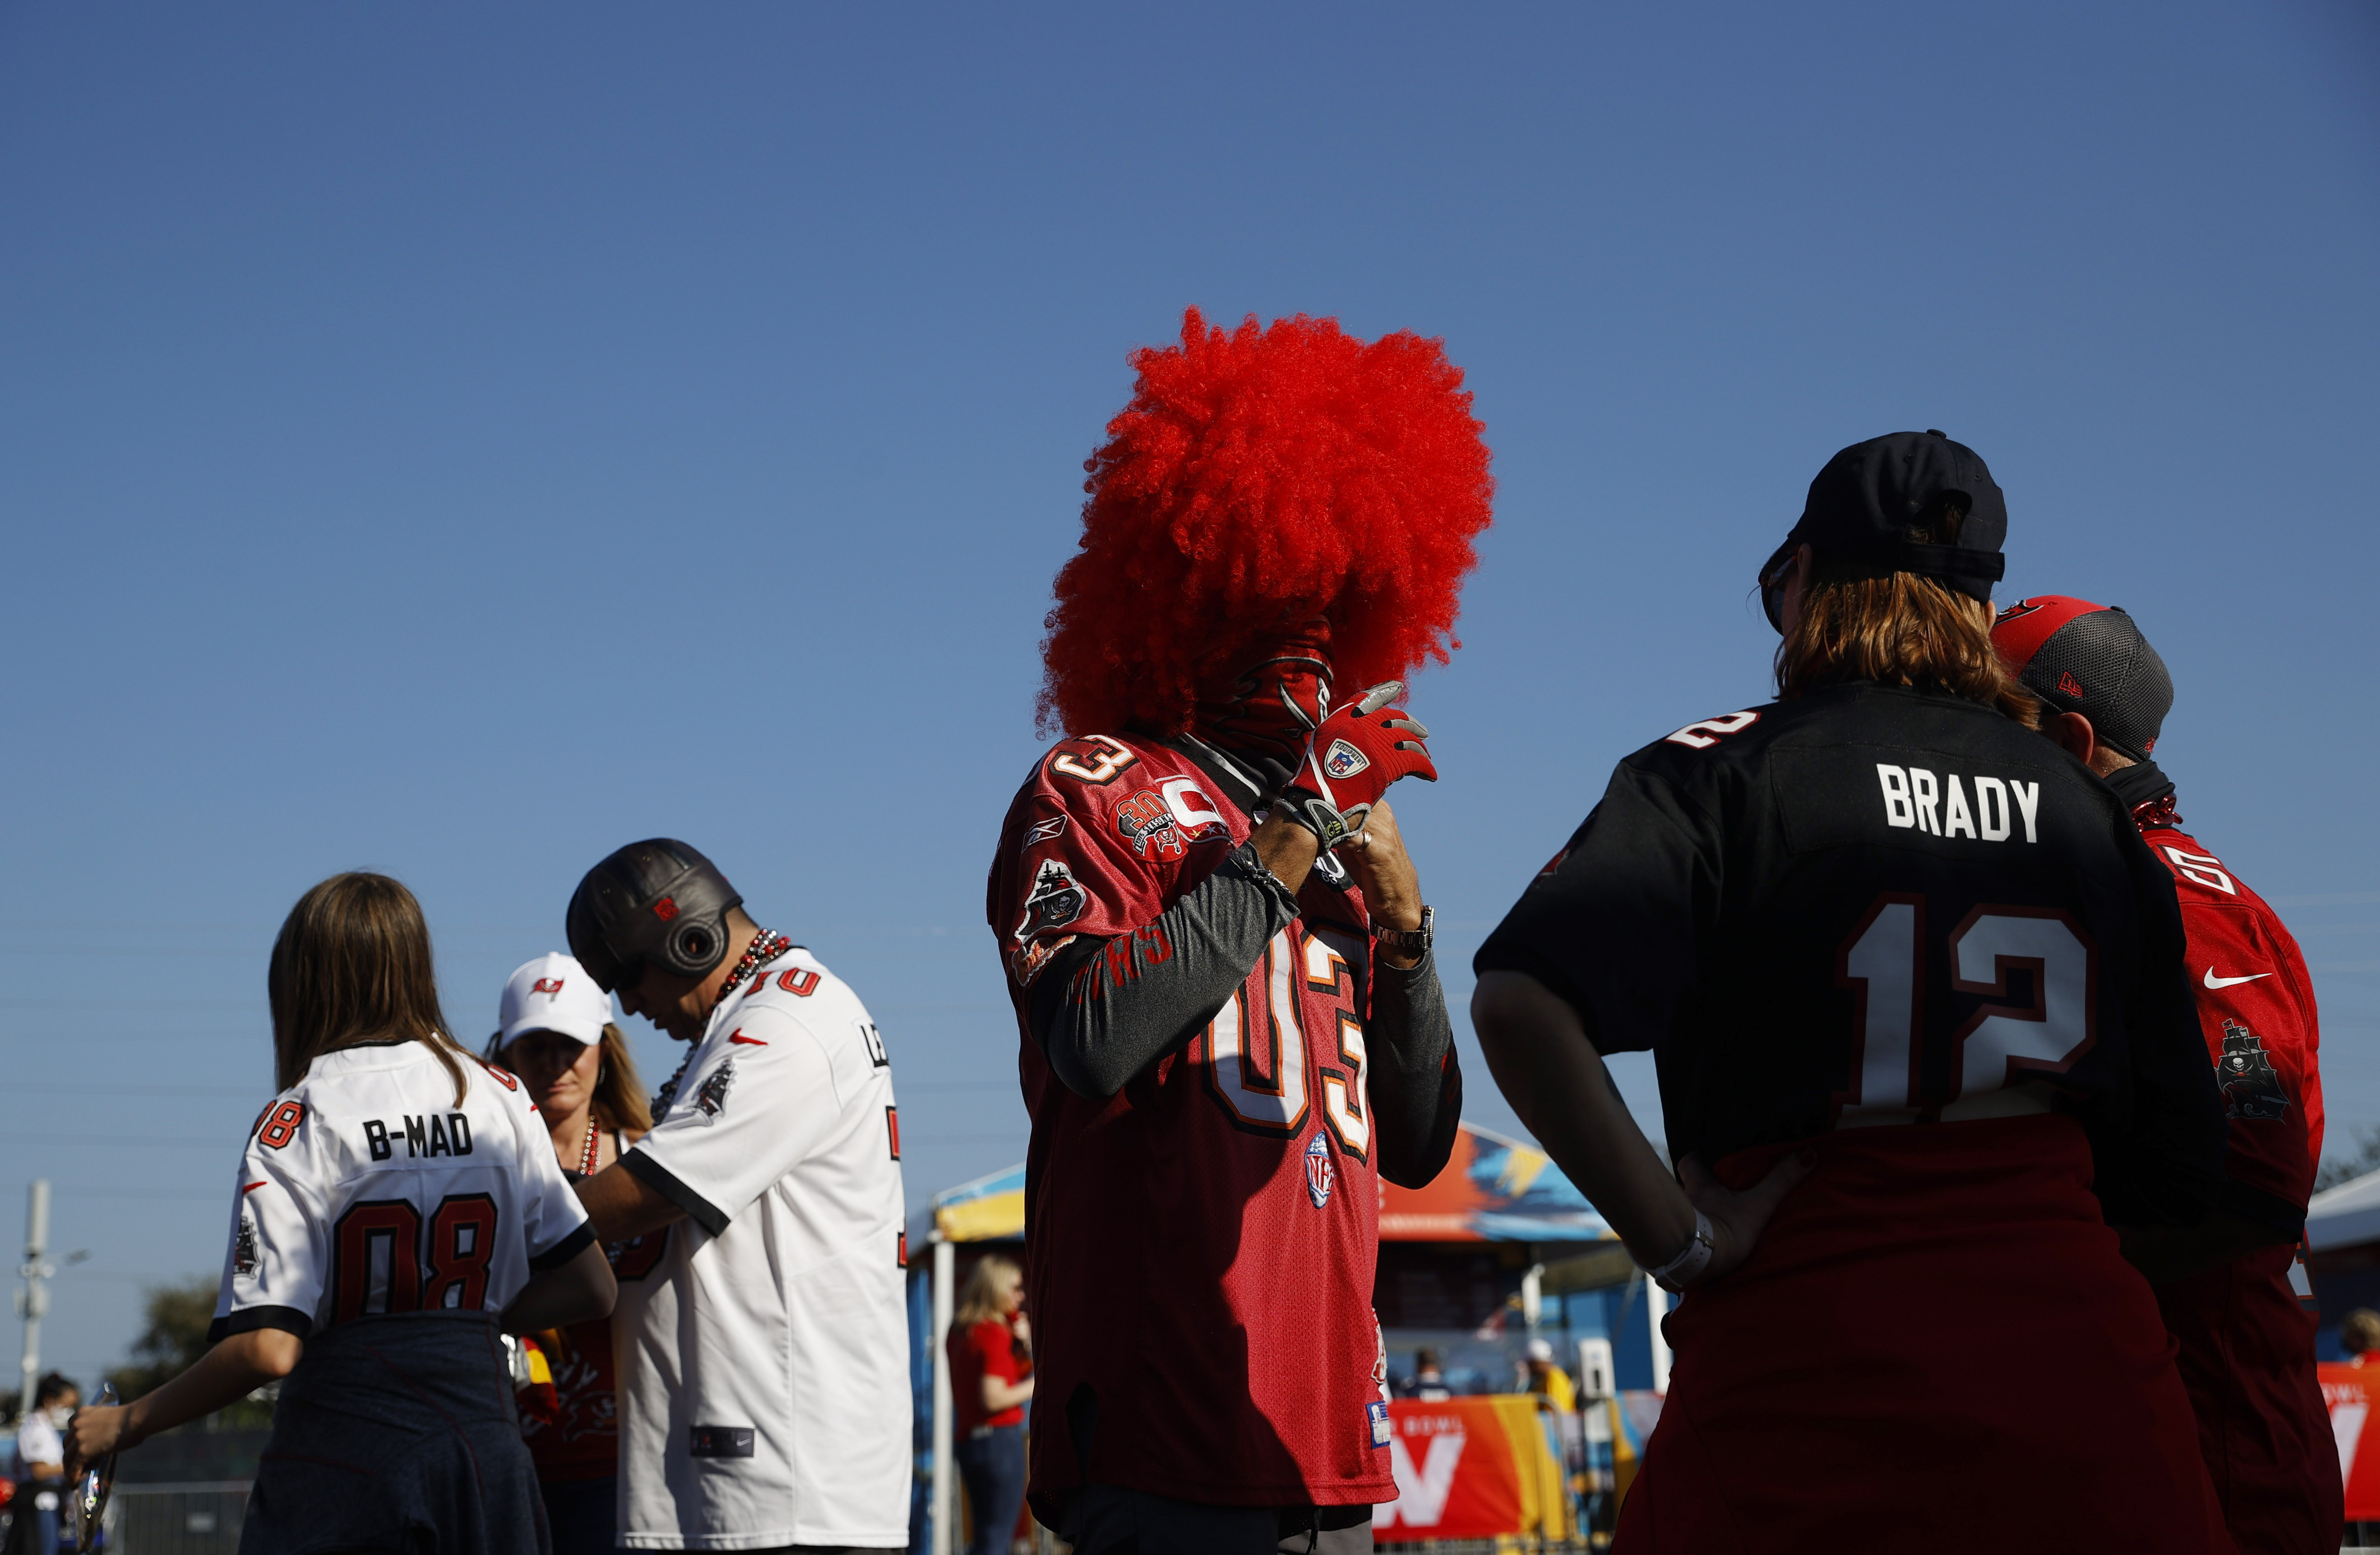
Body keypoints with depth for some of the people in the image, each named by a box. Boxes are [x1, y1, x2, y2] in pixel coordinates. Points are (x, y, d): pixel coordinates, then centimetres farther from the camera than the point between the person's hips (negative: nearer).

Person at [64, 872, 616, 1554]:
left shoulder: (293, 1126, -7)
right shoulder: (499, 1098, 5)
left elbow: (268, 1349, -14)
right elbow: (590, 1287, 6)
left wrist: (128, 1422, -2)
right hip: (486, 1456, 4)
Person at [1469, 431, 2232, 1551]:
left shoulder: (1724, 769, -1)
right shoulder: (2090, 808, 11)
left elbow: (1522, 1005, -19)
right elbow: (2177, 1173, 10)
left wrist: (1679, 1238, -12)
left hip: (1804, 1373, -3)